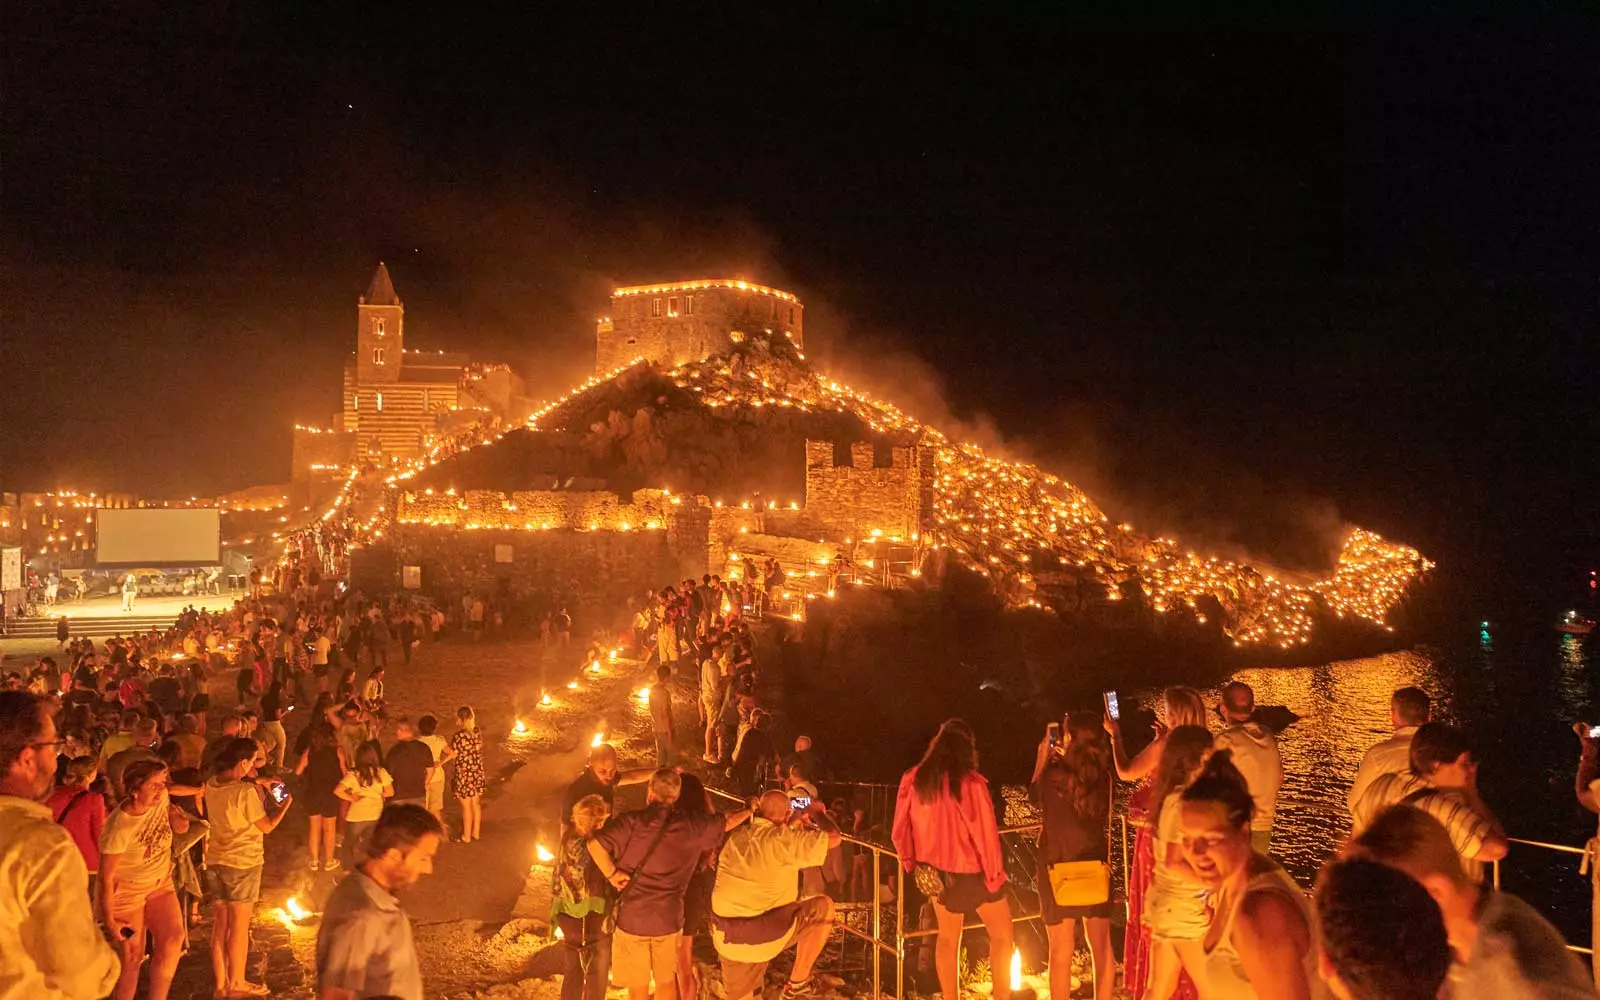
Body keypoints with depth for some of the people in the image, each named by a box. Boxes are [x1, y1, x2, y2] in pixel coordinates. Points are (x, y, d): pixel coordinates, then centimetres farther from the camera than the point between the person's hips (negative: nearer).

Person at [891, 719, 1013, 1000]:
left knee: (948, 936, 19)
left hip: (937, 871, 5)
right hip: (972, 870, -5)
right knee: (1002, 934, 12)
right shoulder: (971, 783, -22)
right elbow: (984, 833, -18)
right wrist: (995, 873, -4)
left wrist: (912, 862, 16)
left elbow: (900, 830, 0)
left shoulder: (913, 780, -7)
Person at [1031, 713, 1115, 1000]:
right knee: (1101, 946, 14)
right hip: (1096, 867, 4)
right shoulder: (1103, 776, -5)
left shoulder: (1054, 774, -15)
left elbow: (1034, 796, 6)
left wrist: (1042, 758, 15)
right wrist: (1065, 761, 20)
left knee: (1061, 952, 4)